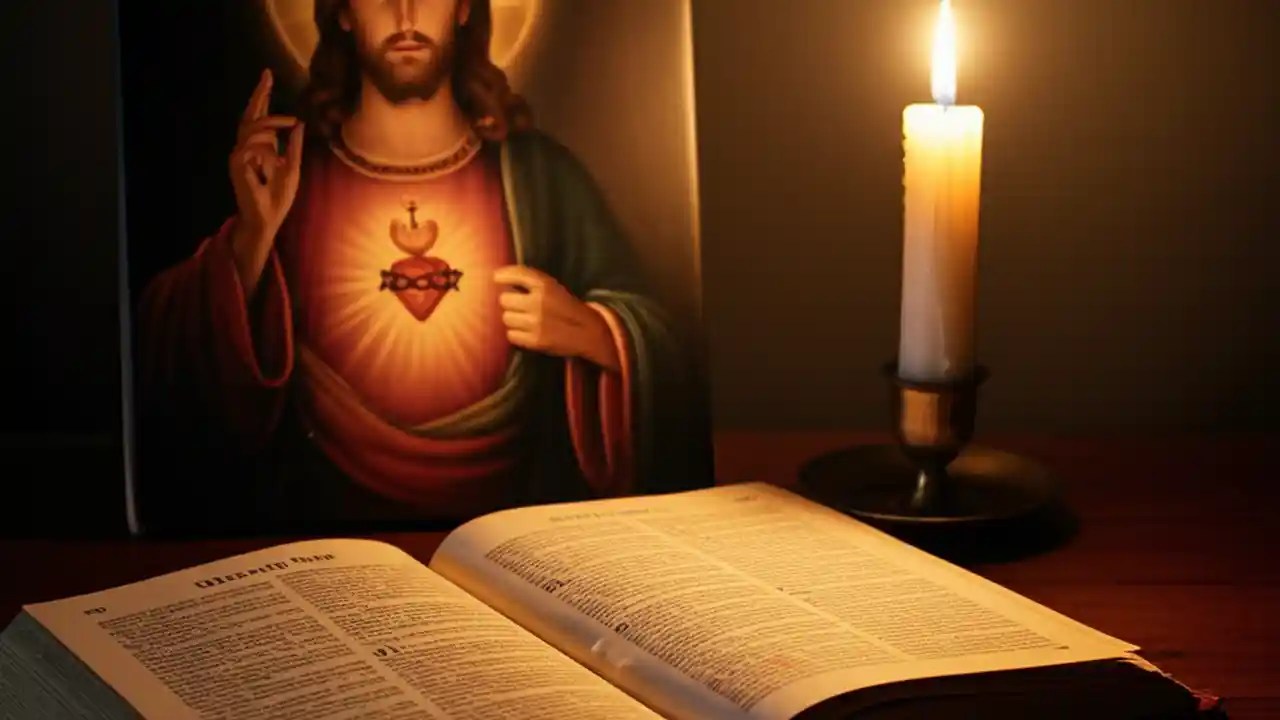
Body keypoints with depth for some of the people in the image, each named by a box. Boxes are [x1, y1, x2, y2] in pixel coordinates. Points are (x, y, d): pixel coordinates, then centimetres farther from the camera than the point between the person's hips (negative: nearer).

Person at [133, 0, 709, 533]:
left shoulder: (539, 175, 4)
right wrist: (252, 238, -14)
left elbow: (650, 348, 9)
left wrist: (583, 330, -11)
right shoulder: (276, 178, 4)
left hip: (511, 525, 0)